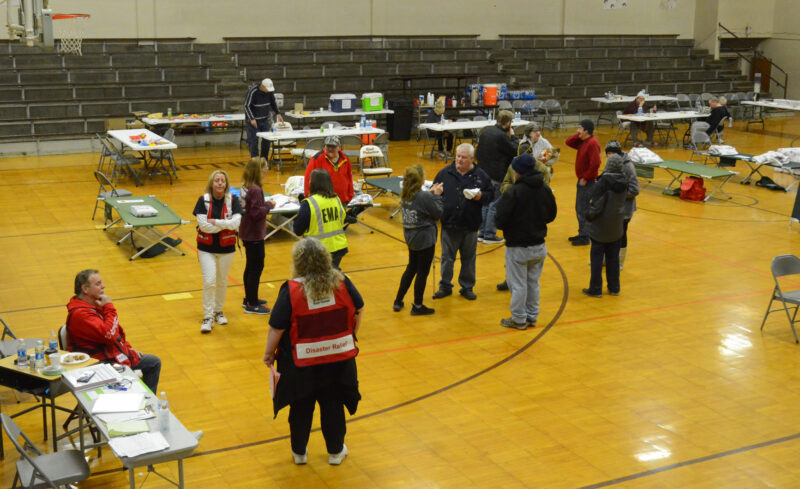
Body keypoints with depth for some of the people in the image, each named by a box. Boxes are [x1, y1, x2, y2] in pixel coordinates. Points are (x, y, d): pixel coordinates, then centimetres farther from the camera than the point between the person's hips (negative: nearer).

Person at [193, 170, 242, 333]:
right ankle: (208, 317, 2)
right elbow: (203, 225, -18)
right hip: (206, 248, -2)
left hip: (226, 248, 2)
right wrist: (225, 224, -15)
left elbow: (236, 223, -18)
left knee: (222, 282, 14)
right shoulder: (203, 200, -7)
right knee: (209, 282, -9)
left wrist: (215, 222, -19)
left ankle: (218, 311, 33)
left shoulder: (233, 200, -5)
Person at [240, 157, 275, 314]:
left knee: (251, 266, 19)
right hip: (254, 235, -10)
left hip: (248, 234, 10)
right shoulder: (255, 190, -22)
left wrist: (266, 203, 3)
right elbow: (256, 213, -26)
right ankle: (251, 304, 6)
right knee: (256, 267, -1)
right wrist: (269, 205, -13)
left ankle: (249, 299, 31)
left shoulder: (246, 188, 5)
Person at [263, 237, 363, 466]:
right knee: (333, 405, 19)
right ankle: (336, 451, 32)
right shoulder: (341, 282, -9)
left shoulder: (291, 290, -19)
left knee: (301, 409, 18)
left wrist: (269, 353, 1)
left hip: (301, 363, -2)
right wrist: (352, 336, 18)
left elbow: (277, 328, -15)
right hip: (339, 358, 2)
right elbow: (358, 310, 3)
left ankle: (299, 452, 33)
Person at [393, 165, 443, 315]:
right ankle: (417, 307, 17)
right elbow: (438, 214, -13)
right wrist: (436, 195, -5)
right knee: (422, 272, 7)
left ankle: (398, 301, 28)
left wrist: (431, 193, 6)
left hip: (410, 236, 8)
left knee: (411, 268, 23)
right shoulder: (424, 197, -25)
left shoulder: (404, 194, -1)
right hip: (424, 238, -8)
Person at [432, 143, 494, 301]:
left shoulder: (480, 175, -1)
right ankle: (445, 286, 25)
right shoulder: (445, 173, 0)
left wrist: (481, 197, -15)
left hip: (470, 226, 0)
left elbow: (490, 194, 5)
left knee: (468, 258, 12)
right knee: (447, 258, 10)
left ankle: (467, 287, 26)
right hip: (449, 224, 0)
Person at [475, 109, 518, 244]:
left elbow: (478, 153, 15)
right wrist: (513, 136, -1)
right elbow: (516, 151, -13)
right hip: (496, 177, -9)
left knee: (485, 203, 16)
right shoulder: (502, 136, -19)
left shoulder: (485, 132, 8)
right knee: (495, 205, 0)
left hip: (483, 173, 9)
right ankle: (490, 235, 5)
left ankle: (482, 233, 21)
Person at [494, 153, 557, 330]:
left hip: (518, 247, -6)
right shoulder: (545, 190, -1)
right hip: (539, 246, 6)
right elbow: (551, 216, 10)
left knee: (518, 284, 6)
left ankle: (518, 319, 15)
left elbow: (501, 220, -20)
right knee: (533, 282, 18)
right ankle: (532, 316, 27)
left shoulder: (514, 192, -21)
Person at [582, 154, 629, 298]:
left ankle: (595, 289, 12)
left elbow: (596, 205, -22)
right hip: (616, 228, 6)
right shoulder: (624, 182, -4)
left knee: (597, 257, 5)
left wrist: (589, 215, -4)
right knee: (613, 257, 16)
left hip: (600, 227, -6)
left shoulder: (604, 182, -23)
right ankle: (614, 287, 23)